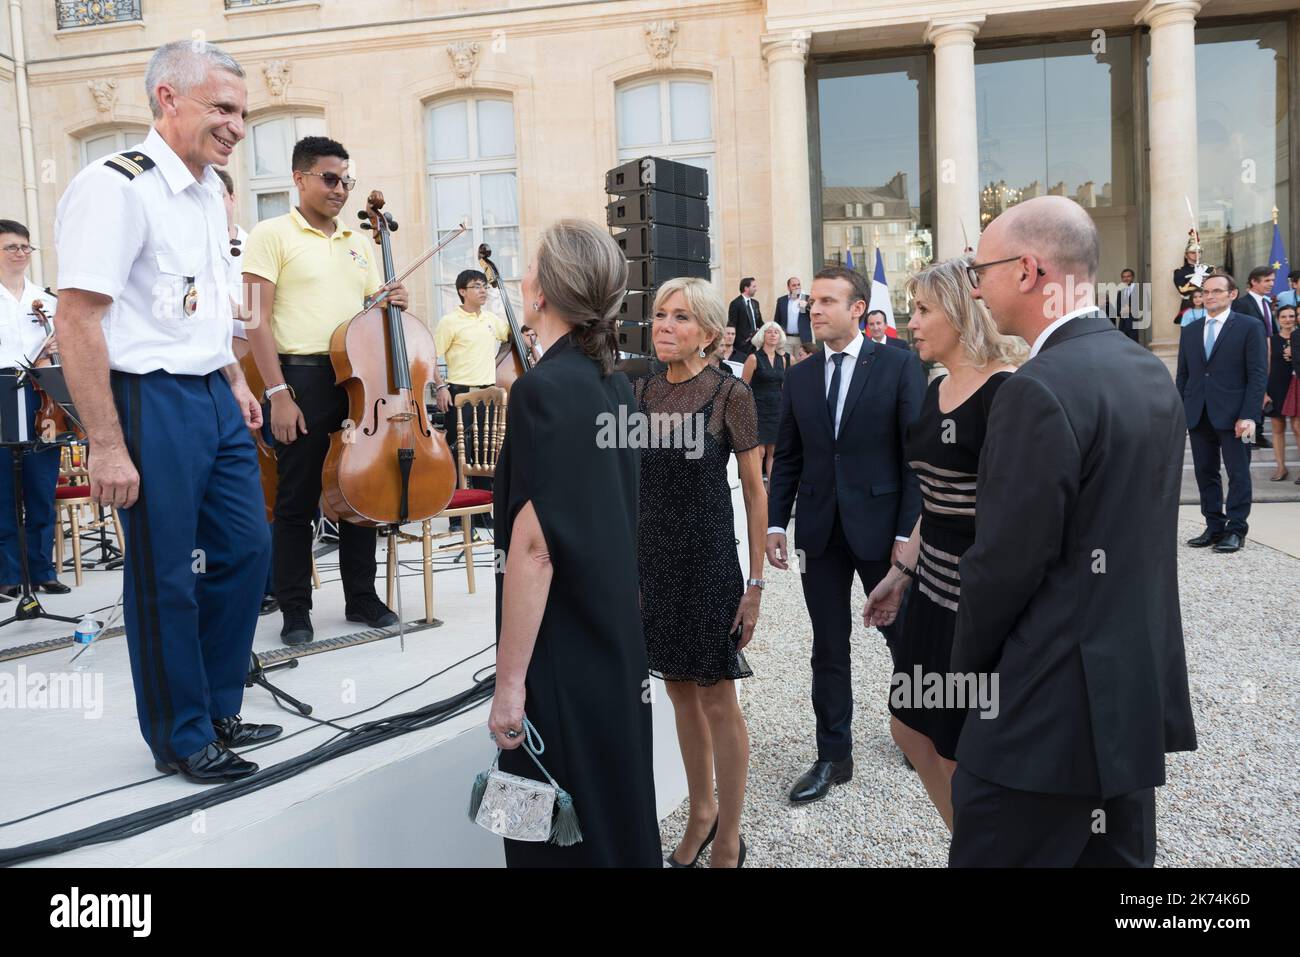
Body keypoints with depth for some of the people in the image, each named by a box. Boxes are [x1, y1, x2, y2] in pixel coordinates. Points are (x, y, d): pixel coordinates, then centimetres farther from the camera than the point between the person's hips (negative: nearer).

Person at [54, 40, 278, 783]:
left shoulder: (209, 191, 12)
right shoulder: (117, 187, -15)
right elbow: (77, 319, -19)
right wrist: (108, 446, -22)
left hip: (215, 398, 9)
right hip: (153, 401, -9)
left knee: (246, 550, 14)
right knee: (167, 578, 3)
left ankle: (219, 710, 32)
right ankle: (181, 738, 21)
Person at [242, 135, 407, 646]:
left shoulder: (361, 242, 15)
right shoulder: (271, 234, -2)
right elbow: (258, 320, -8)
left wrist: (393, 305, -3)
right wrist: (277, 393, -16)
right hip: (304, 379, -5)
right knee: (297, 500, 3)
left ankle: (362, 597, 24)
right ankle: (295, 610, 14)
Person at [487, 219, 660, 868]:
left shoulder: (544, 389, -18)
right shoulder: (613, 383, 6)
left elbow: (533, 547, -21)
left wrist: (509, 683, -17)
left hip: (562, 656, -8)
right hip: (617, 638, 8)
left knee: (562, 834, 6)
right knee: (621, 811, 20)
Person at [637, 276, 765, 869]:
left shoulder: (729, 393, -9)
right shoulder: (639, 391, 3)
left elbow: (755, 492, -6)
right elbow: (629, 483, 10)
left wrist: (755, 583, -9)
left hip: (708, 558, -4)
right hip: (652, 558, 5)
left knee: (717, 699, 5)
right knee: (679, 690, 16)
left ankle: (728, 842, 21)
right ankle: (701, 811, 35)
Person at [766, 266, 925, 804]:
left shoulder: (899, 366, -4)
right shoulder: (799, 378, 8)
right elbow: (787, 458, 10)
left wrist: (909, 531, -12)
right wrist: (774, 522, 1)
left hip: (879, 526, -3)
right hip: (820, 531, 3)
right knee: (828, 650, 10)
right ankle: (833, 757, 21)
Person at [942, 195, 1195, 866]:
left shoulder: (1040, 389, -21)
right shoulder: (1151, 372, 8)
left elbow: (1006, 561, -19)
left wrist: (970, 663, -3)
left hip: (1052, 706, -9)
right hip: (1140, 694, 9)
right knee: (1119, 855, 20)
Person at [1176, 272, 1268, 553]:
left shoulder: (1250, 326, -1)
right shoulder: (1189, 330, 13)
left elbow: (1258, 375, -5)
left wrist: (1248, 415, -13)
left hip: (1232, 415, -4)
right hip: (1198, 415, 4)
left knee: (1238, 474, 2)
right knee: (1205, 474, 7)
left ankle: (1236, 530, 9)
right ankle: (1214, 527, 16)